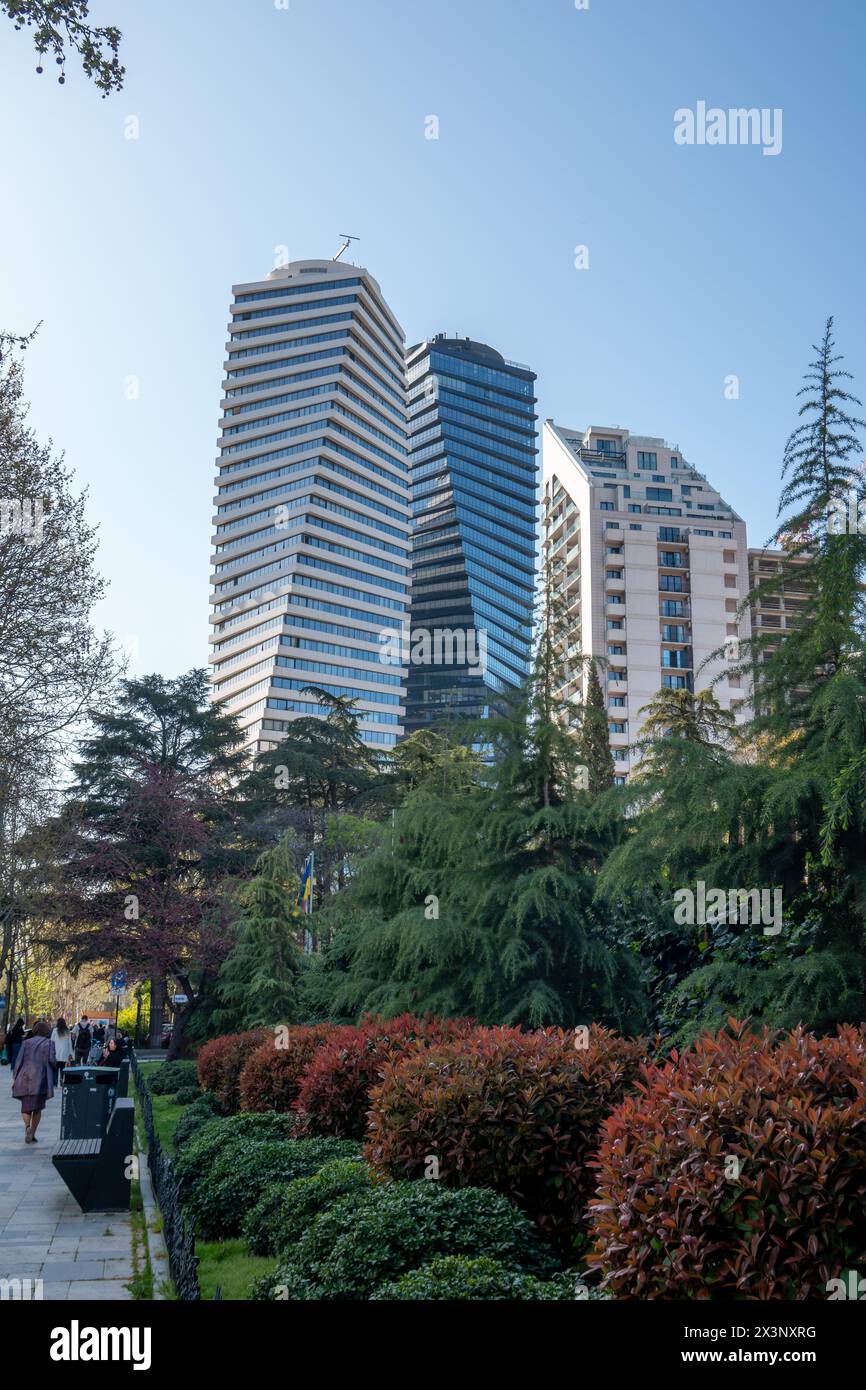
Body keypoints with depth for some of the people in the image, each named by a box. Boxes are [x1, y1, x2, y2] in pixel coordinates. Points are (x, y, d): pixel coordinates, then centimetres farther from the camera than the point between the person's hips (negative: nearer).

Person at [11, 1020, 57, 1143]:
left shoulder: (26, 1042, 10)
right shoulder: (49, 1043, 3)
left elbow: (19, 1060, 4)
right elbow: (51, 1060, -6)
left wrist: (14, 1078, 5)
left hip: (25, 1079, 2)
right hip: (40, 1080, -2)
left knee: (26, 1107, 7)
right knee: (38, 1108, 11)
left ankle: (27, 1127, -20)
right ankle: (32, 1135, 7)